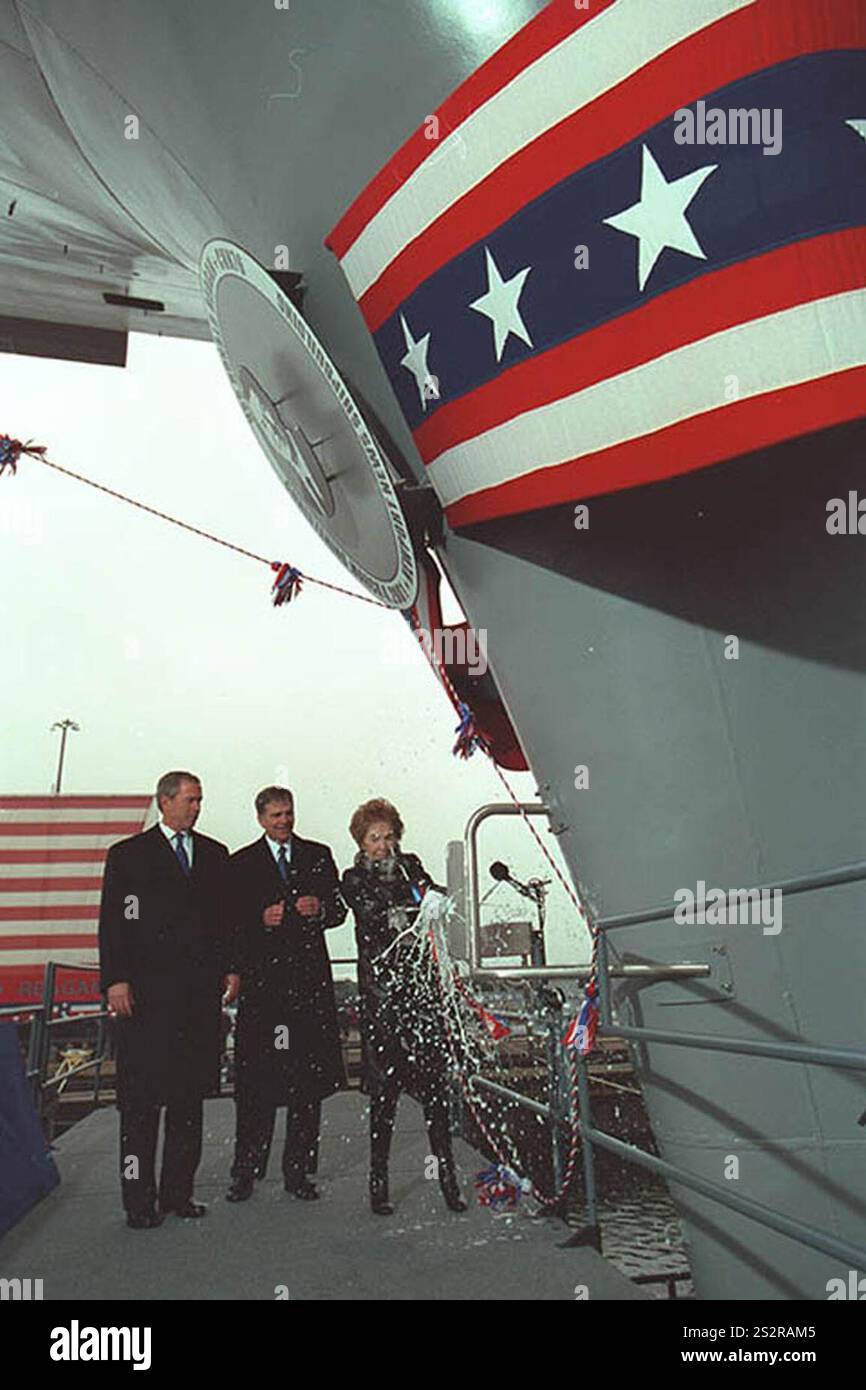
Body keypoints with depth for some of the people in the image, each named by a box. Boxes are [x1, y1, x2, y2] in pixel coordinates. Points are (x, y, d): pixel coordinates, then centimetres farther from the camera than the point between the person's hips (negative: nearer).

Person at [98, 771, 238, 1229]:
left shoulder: (215, 854, 13)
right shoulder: (128, 855, 2)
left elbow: (226, 916, 14)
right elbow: (112, 922, -3)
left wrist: (230, 968, 5)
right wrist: (115, 980, -11)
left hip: (201, 991, 4)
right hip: (146, 991, -4)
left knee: (190, 1095, 10)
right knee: (141, 1098, 2)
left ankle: (178, 1191, 22)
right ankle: (139, 1199, 13)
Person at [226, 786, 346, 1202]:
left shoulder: (318, 856, 11)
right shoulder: (241, 863, 6)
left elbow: (339, 910, 10)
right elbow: (230, 921, 3)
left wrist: (320, 909, -10)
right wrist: (261, 919, -15)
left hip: (310, 979, 2)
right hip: (261, 979, -2)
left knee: (308, 1078, 7)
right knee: (256, 1080, 0)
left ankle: (297, 1170, 19)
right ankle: (246, 1172, 13)